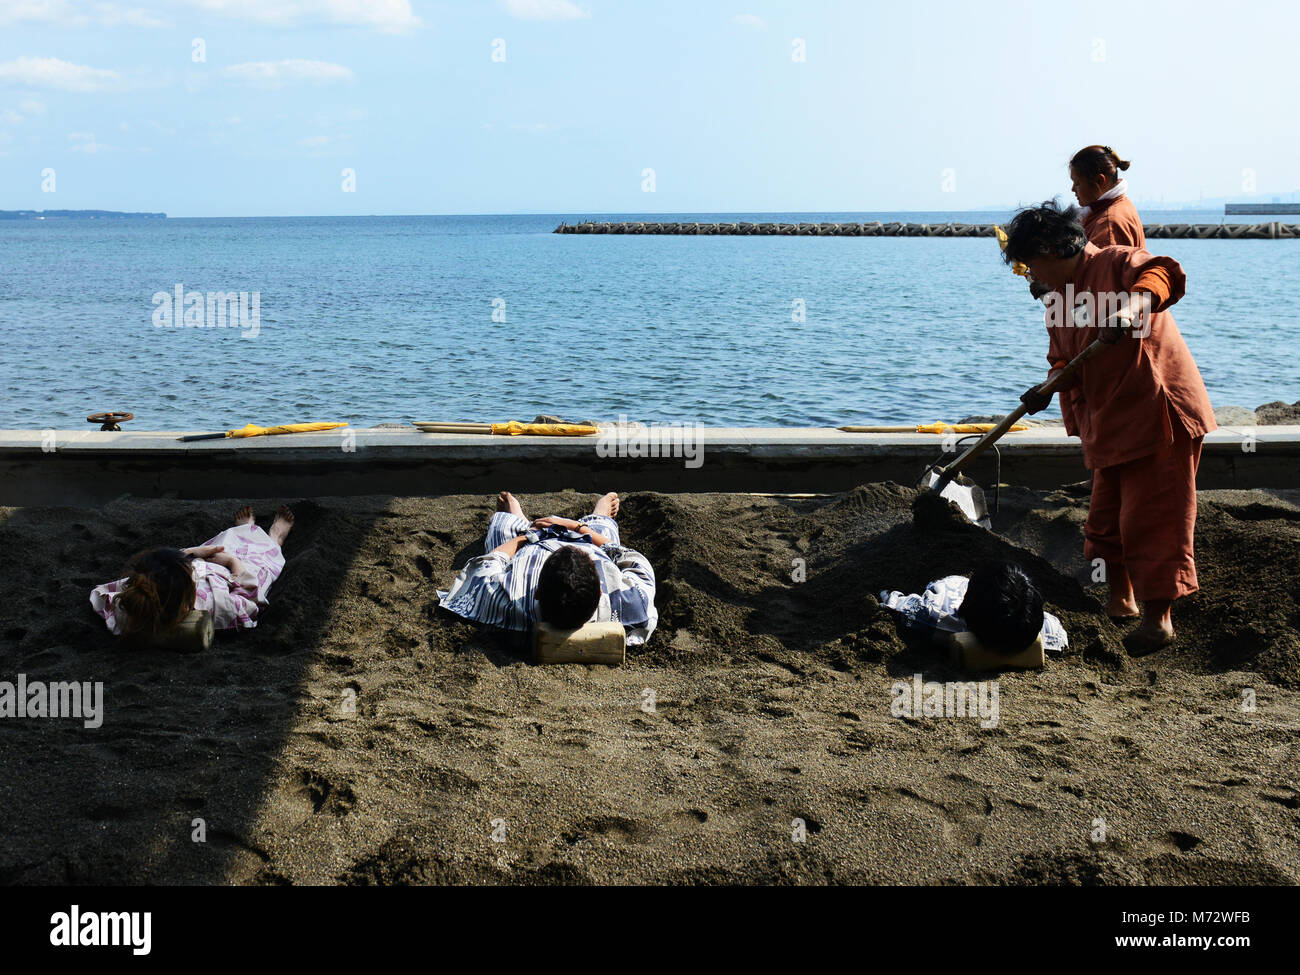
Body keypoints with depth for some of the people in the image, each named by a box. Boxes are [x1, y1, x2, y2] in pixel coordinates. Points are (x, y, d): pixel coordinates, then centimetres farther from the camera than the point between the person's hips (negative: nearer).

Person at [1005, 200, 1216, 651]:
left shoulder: (1116, 262, -10)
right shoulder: (1058, 302, 15)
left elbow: (1164, 273, -29)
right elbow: (1065, 360, 13)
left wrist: (1131, 307, -46)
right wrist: (1049, 387, -8)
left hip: (1158, 416, -9)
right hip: (1110, 428, 9)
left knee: (1152, 519, -5)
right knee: (1106, 520, 16)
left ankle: (1158, 618, 3)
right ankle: (1121, 601, 32)